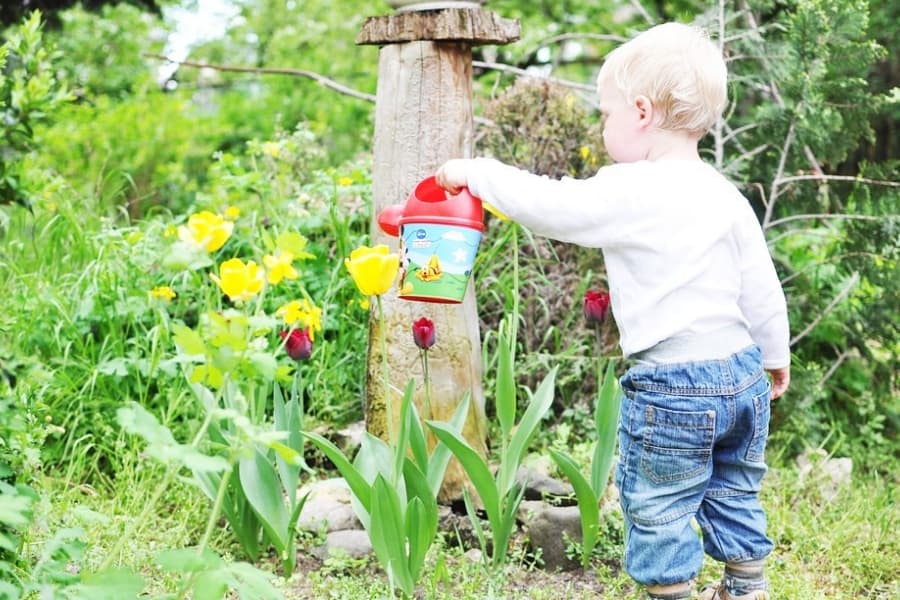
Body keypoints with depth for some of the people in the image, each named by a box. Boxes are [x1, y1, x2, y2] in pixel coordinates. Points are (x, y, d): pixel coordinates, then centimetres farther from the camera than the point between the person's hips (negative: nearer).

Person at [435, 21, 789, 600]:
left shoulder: (627, 194, -16)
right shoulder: (727, 197, 4)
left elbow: (546, 203, -13)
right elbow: (763, 291, 8)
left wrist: (475, 173, 1)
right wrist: (776, 356, 23)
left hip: (672, 386, -7)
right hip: (743, 373, 7)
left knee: (659, 507, 10)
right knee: (734, 493, 23)